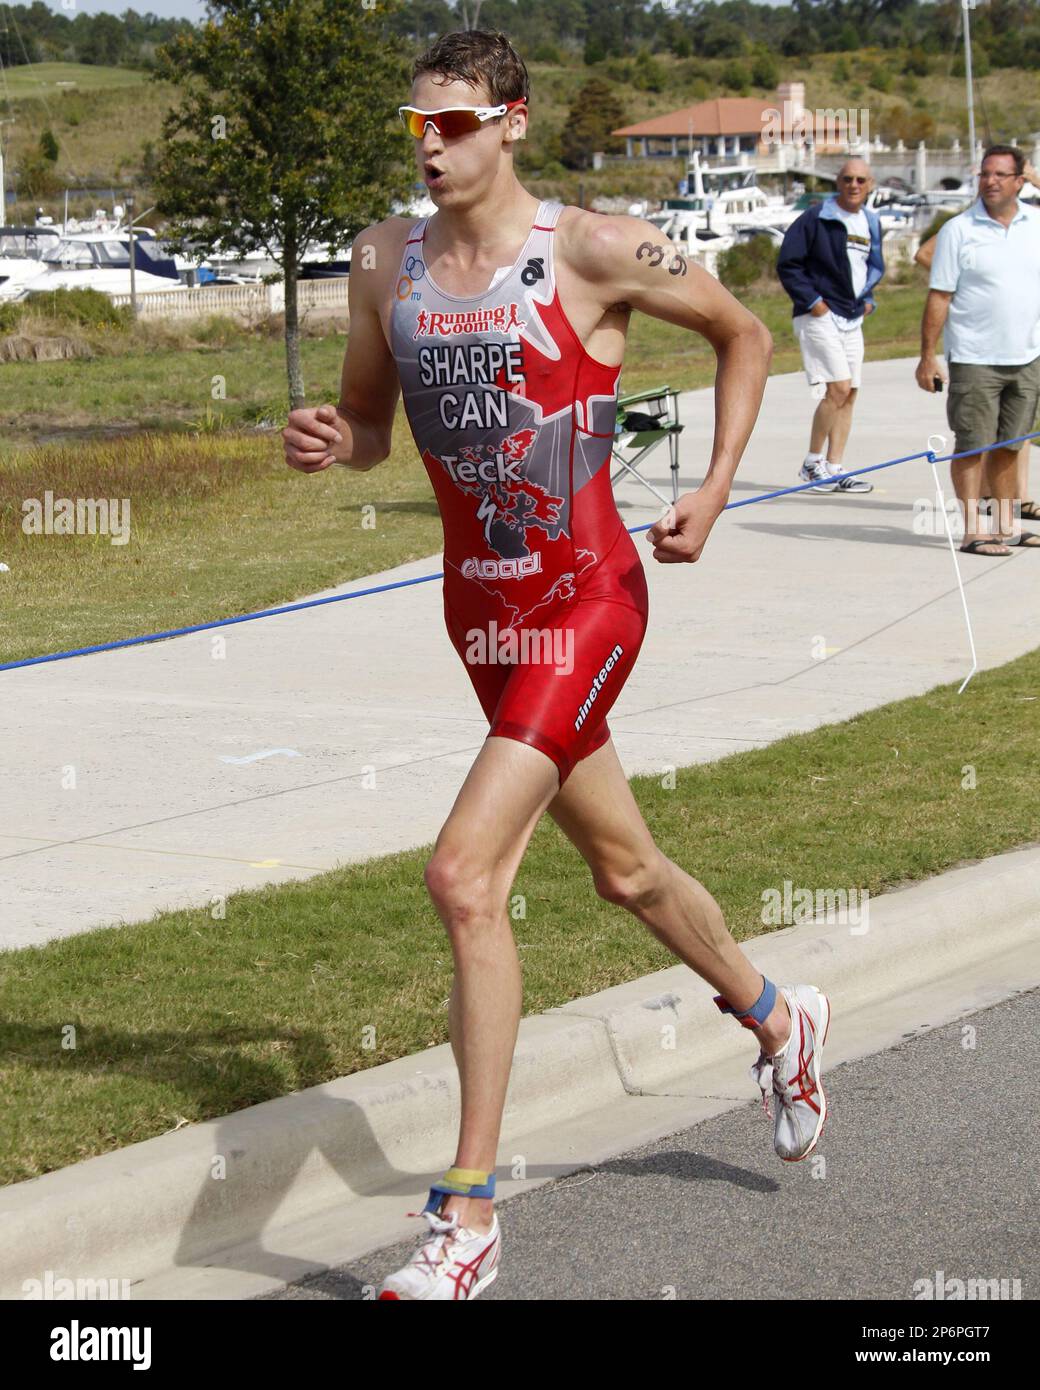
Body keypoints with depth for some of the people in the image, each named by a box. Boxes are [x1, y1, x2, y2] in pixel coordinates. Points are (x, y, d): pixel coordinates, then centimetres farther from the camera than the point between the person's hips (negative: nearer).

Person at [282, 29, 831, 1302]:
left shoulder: (596, 252, -13)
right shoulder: (385, 263, 2)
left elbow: (742, 335, 2)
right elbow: (370, 423, 13)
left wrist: (713, 493, -7)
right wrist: (327, 443, -10)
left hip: (585, 602, -6)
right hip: (481, 606, 6)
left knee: (463, 874, -19)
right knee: (624, 870, 21)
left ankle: (468, 1214, -11)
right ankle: (775, 1019, 51)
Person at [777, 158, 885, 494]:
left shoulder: (871, 222, 13)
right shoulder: (816, 218, -9)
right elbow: (787, 264, -9)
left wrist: (867, 299, 13)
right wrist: (812, 301, -13)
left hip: (852, 318, 8)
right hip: (819, 316, -8)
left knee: (849, 394, 5)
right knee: (838, 388, -16)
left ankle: (834, 470, 10)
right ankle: (812, 463, -4)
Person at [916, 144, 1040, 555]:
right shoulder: (958, 230, -5)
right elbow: (939, 297, -5)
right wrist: (927, 356, -9)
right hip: (975, 358, -4)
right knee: (972, 444, -2)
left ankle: (1006, 526, 20)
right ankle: (972, 532, -1)